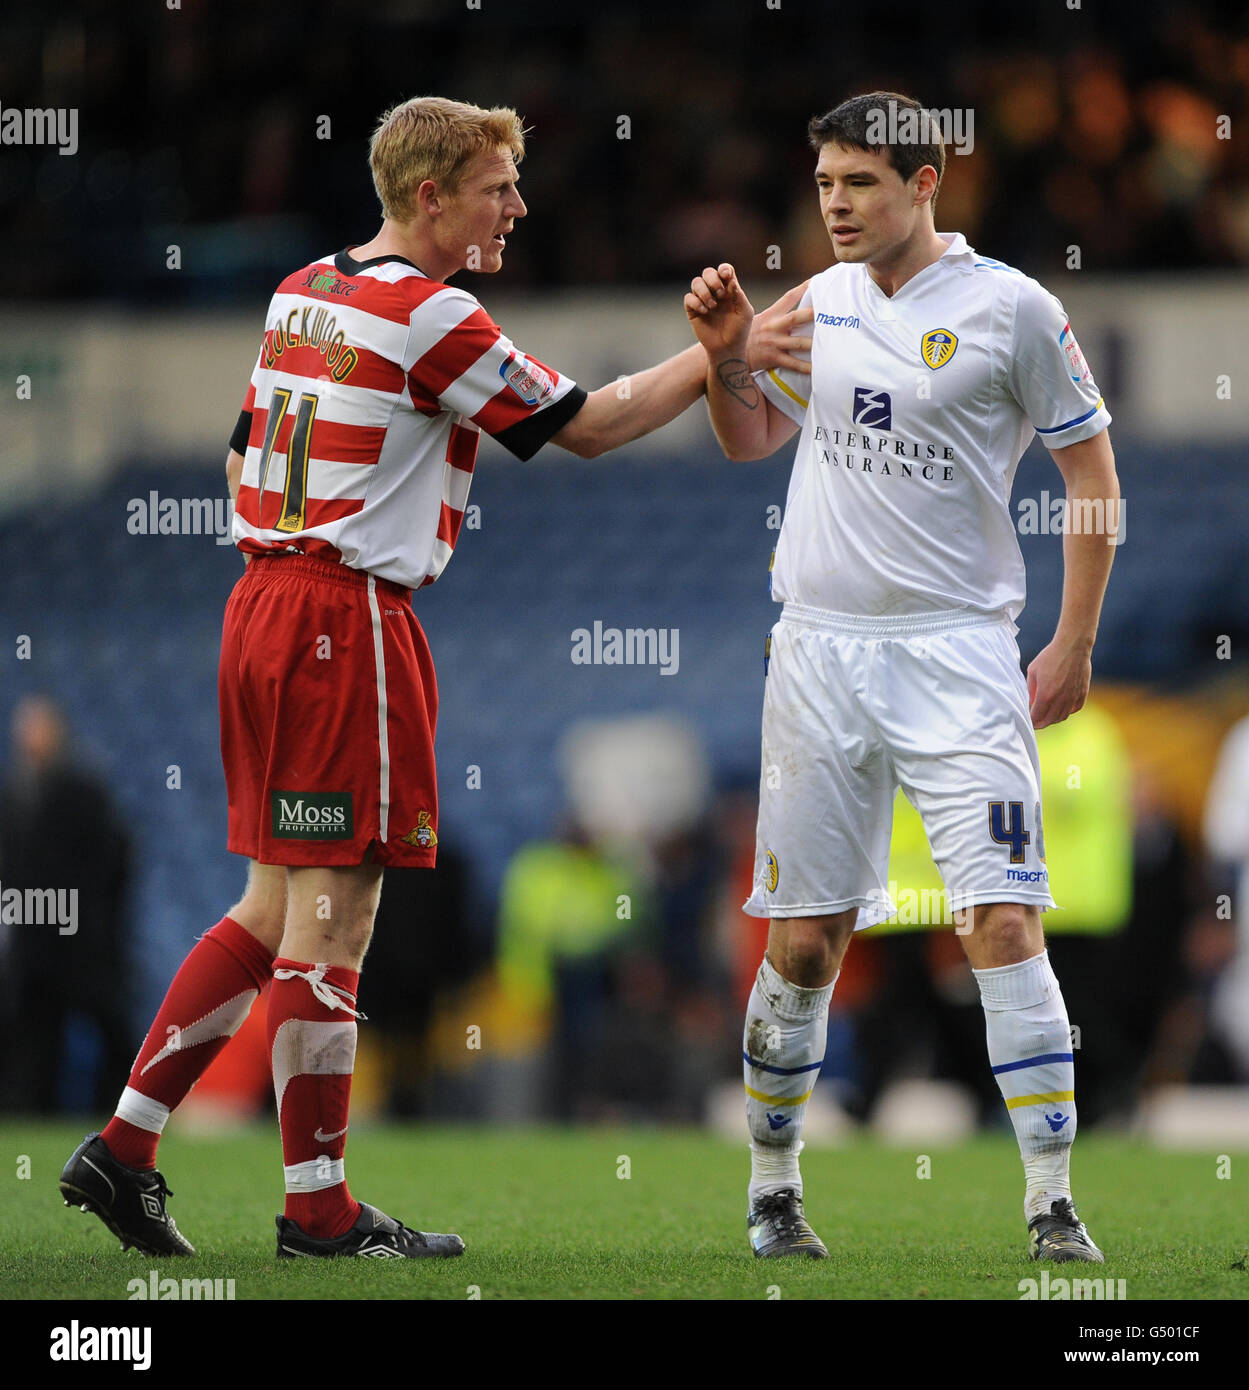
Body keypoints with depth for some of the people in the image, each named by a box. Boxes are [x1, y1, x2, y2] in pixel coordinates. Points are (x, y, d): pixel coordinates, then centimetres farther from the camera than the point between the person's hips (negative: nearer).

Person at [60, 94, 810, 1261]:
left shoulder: (301, 293, 14)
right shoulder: (430, 316, -12)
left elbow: (245, 454, 21)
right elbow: (586, 424, -6)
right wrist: (723, 353, 2)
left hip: (263, 600, 9)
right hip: (351, 624, -9)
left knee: (276, 904, 14)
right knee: (330, 912, -4)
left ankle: (122, 1145, 11)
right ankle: (317, 1207, -1)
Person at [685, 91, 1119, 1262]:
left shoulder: (1011, 309, -4)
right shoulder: (819, 302, 10)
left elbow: (1092, 474, 1)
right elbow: (751, 439, 25)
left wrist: (1073, 647, -3)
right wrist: (725, 354, 5)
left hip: (954, 651, -4)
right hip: (818, 649, 4)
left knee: (1004, 924, -13)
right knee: (803, 944, 5)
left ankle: (1053, 1209, -10)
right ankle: (772, 1190, 19)